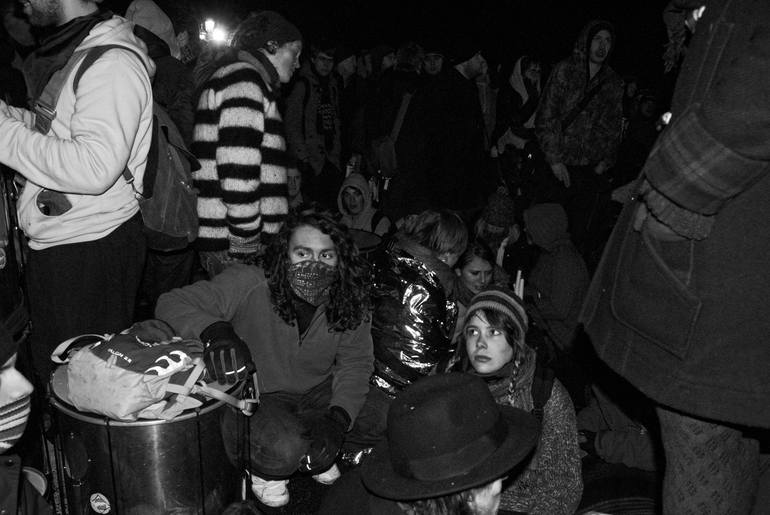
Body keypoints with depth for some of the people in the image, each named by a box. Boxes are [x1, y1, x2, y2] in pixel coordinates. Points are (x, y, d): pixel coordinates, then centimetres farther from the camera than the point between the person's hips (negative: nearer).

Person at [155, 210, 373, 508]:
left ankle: (316, 455, 18)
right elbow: (171, 304, -29)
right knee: (285, 445, -32)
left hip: (318, 392, 5)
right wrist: (216, 330, -50)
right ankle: (265, 469, 7)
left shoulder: (349, 302, -15)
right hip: (258, 396, -4)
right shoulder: (247, 285, -27)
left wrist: (338, 417, -23)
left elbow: (355, 362, -6)